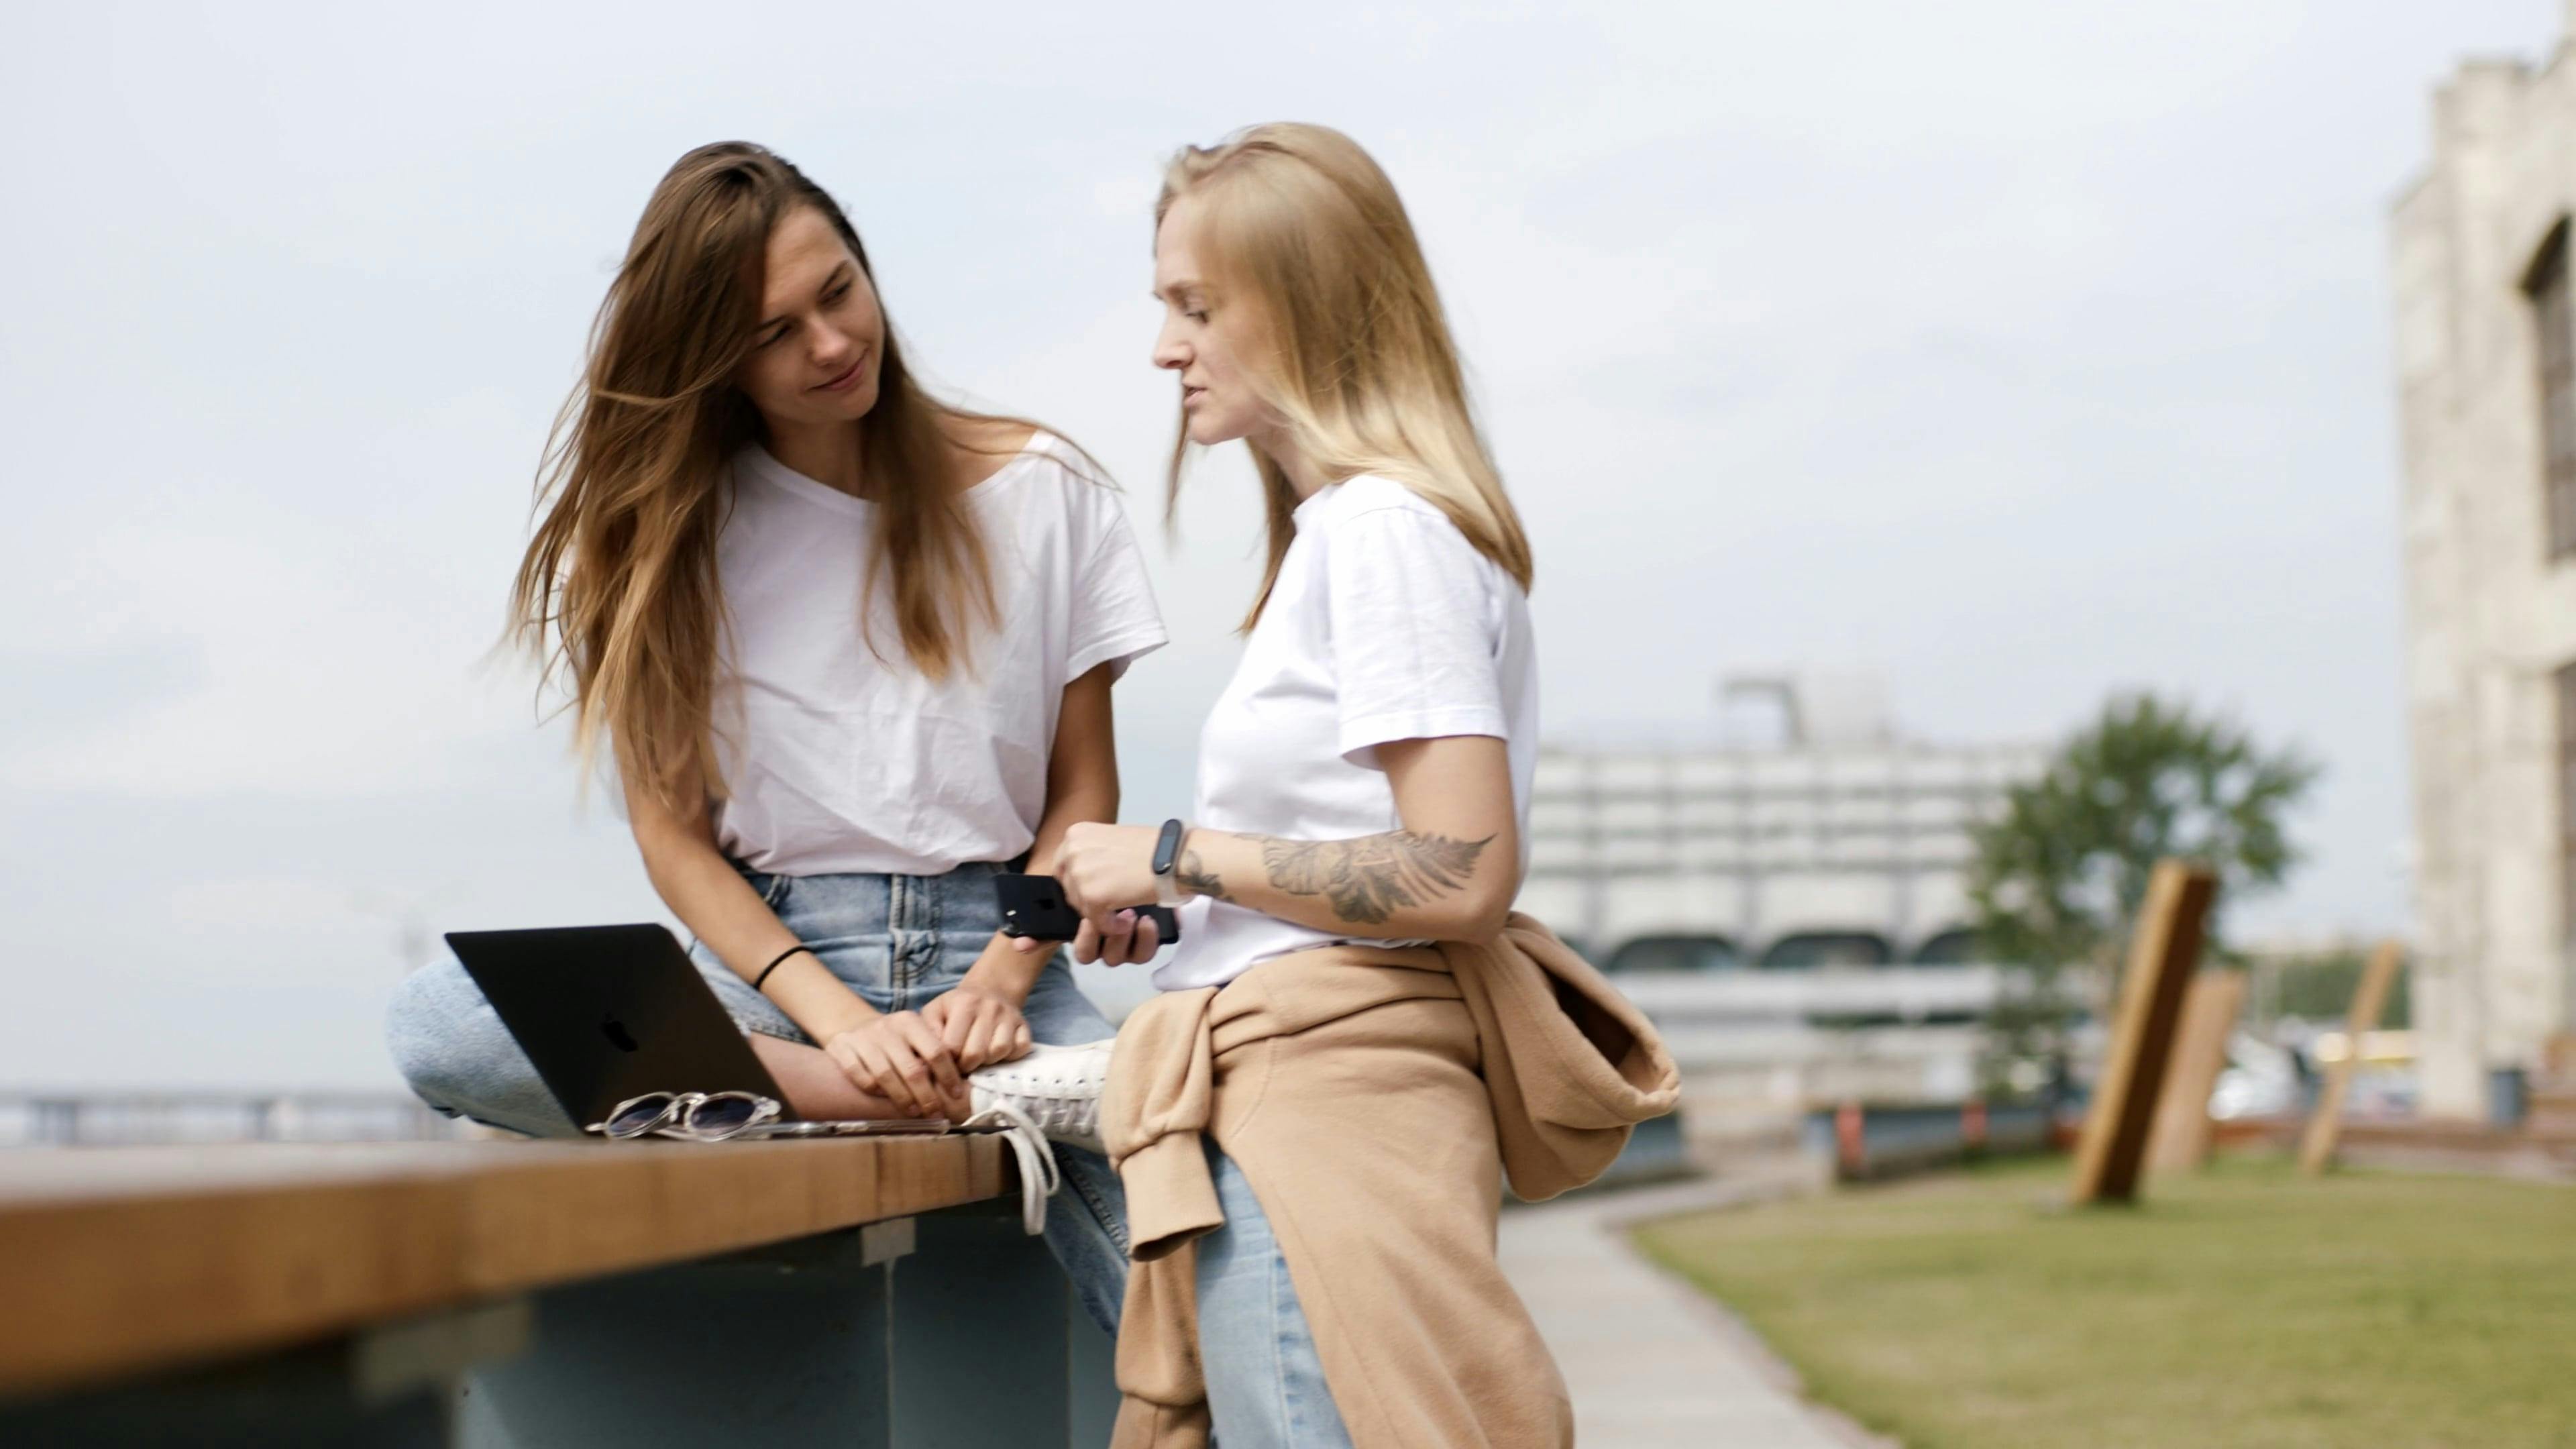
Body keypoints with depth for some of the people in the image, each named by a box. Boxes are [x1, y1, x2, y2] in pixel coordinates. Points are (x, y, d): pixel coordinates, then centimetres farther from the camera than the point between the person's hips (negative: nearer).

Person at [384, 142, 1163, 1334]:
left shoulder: (1038, 492, 7)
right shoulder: (660, 529, 7)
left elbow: (1084, 791, 8)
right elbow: (672, 831, 2)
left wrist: (999, 983, -11)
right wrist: (841, 1020, -14)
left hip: (987, 946, -2)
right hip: (770, 958, 3)